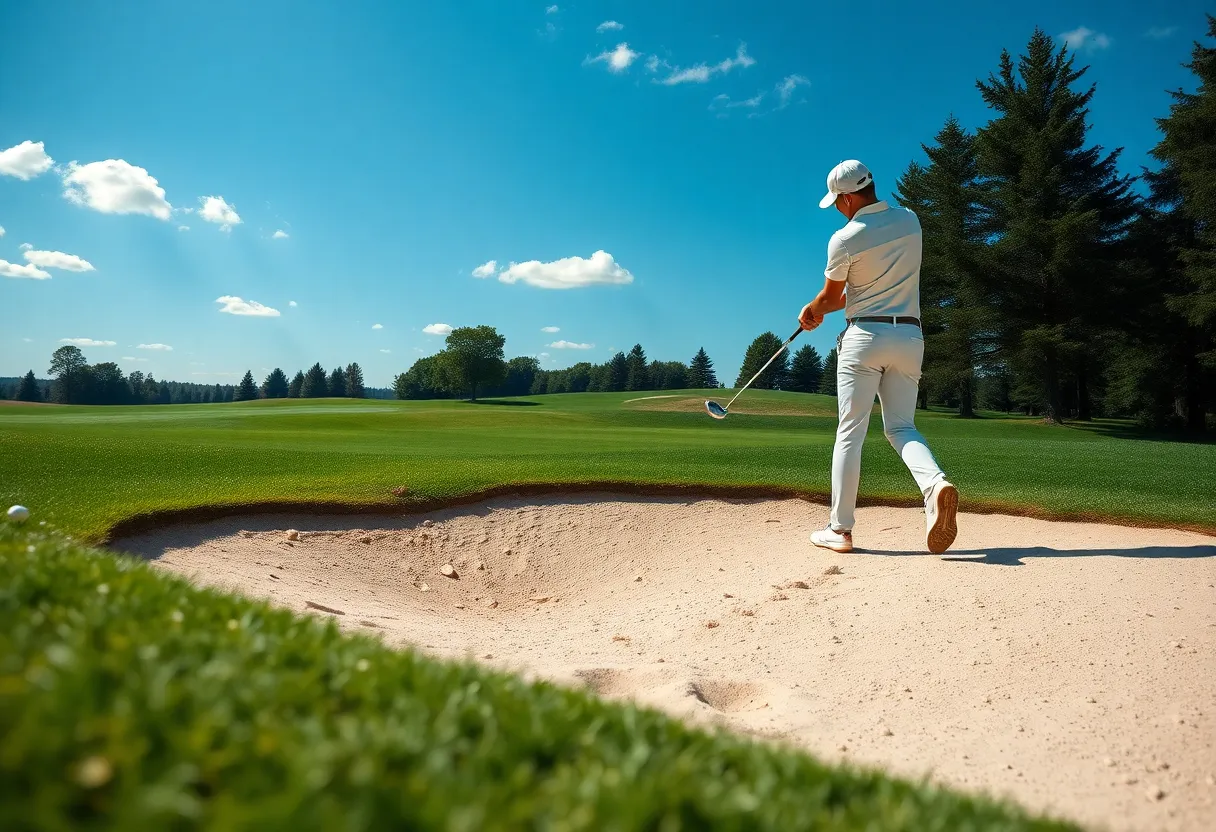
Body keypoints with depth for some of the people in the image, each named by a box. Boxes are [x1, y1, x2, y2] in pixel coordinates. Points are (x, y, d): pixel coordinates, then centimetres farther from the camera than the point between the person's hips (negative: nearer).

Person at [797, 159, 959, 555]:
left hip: (865, 335, -5)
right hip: (910, 336, 5)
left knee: (850, 433, 0)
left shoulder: (844, 239, -10)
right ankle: (936, 483, -19)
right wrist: (825, 306, 19)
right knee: (902, 426, 11)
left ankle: (840, 529, 1)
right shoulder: (910, 220, 8)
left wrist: (811, 310, 25)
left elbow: (830, 298, 1)